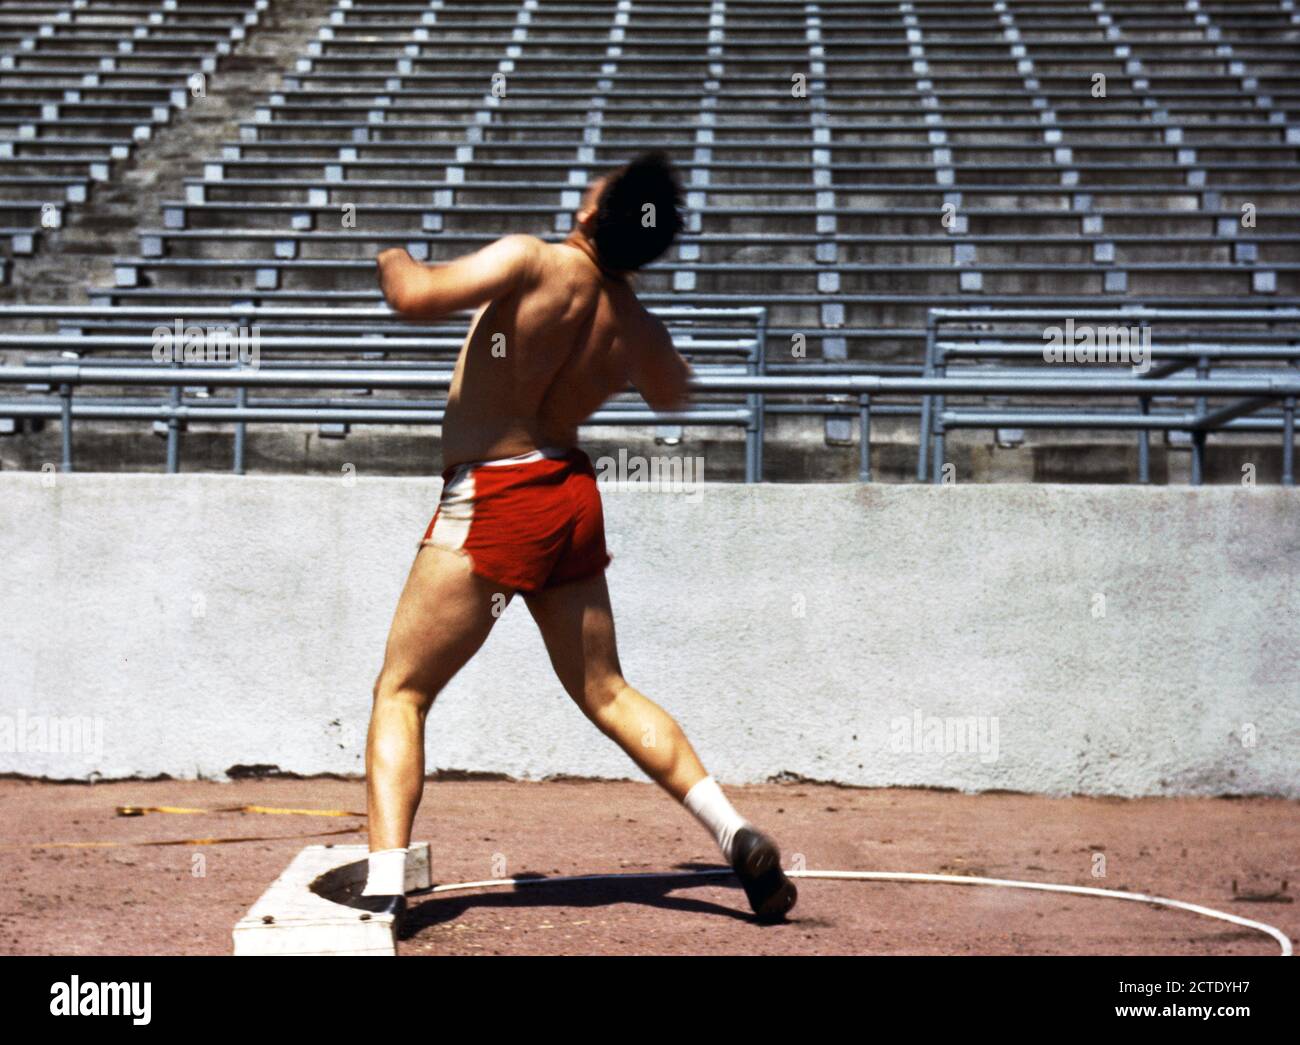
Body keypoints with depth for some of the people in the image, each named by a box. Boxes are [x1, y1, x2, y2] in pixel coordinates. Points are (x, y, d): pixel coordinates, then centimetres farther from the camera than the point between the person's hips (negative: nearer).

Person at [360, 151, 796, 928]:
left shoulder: (532, 263, -16)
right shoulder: (639, 330, 2)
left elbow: (417, 297, -25)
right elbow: (673, 395, 23)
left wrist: (396, 260, -3)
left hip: (492, 499, -5)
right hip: (573, 495, 5)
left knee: (401, 693, 2)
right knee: (607, 693, 19)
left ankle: (384, 887, -12)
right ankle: (738, 836, 12)